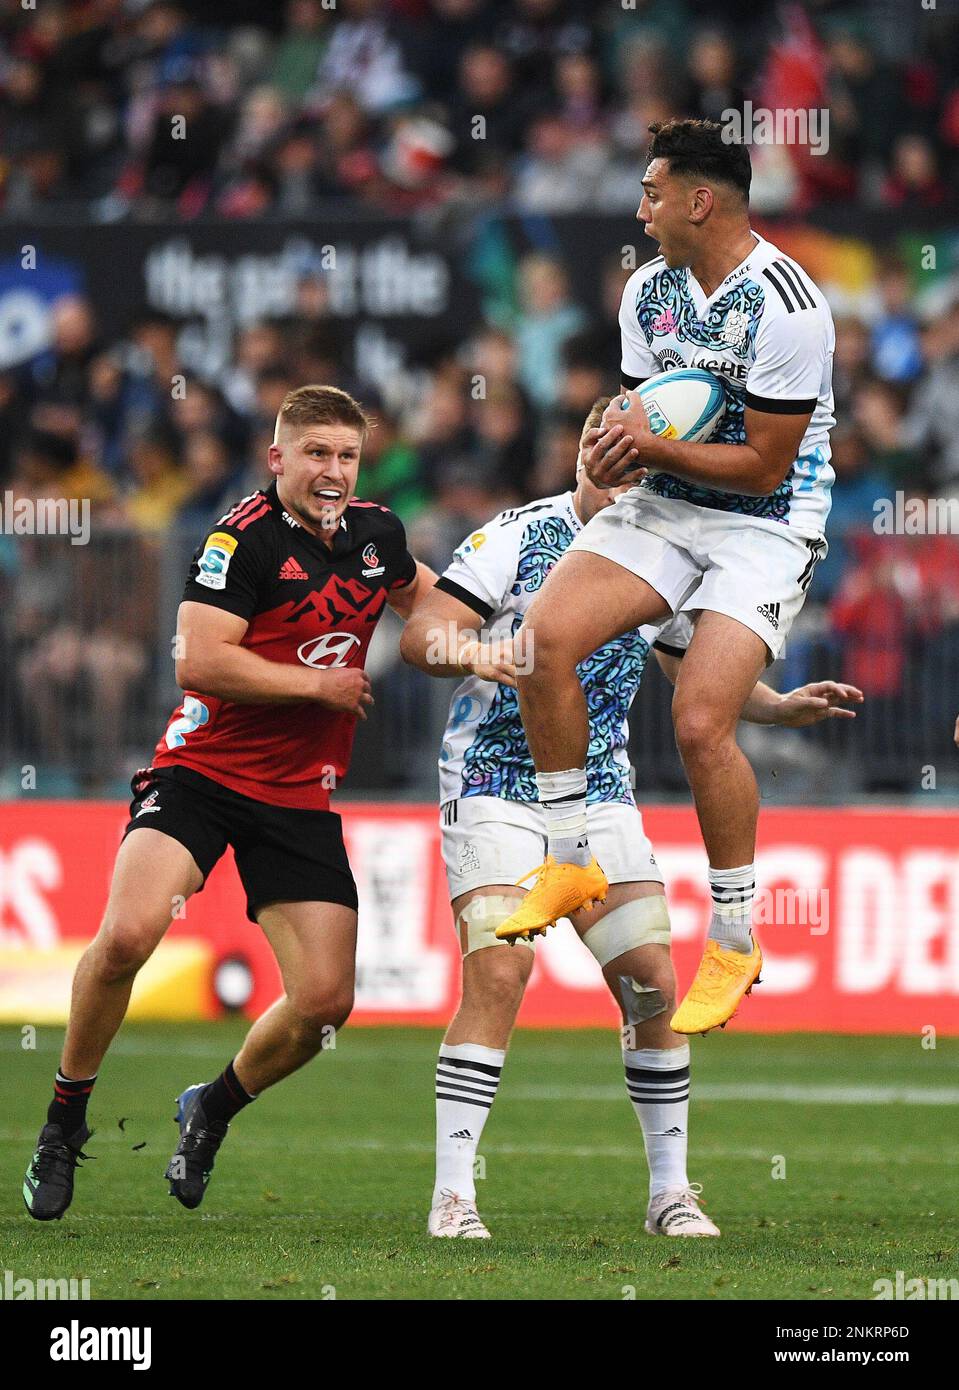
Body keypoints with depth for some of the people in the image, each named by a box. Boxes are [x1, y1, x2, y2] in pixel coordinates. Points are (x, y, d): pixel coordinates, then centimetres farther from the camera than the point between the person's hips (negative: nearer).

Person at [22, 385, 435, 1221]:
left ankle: (212, 1112, 26)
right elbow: (200, 660, -22)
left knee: (325, 1001, -4)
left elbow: (418, 592, 32)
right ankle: (66, 1119, -6)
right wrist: (319, 685, -16)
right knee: (128, 933, -28)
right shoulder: (243, 537, -13)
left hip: (302, 796, 6)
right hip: (204, 770, -5)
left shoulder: (374, 533, 8)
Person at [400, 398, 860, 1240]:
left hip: (599, 794, 5)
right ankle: (453, 1195, -14)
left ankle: (671, 1191, 8)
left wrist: (782, 707, 6)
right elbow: (422, 634, -16)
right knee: (498, 978, -18)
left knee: (652, 984, -3)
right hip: (495, 785, -5)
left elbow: (698, 667, 21)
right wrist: (474, 655, -36)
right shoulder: (520, 537, -10)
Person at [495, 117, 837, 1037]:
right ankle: (569, 862, -3)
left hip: (766, 524, -7)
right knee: (547, 634, -17)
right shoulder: (650, 288, 5)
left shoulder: (787, 309, -19)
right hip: (666, 508, 7)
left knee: (700, 722, -20)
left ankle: (734, 941, -3)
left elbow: (765, 466, -17)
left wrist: (654, 443, -17)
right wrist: (614, 448, -9)